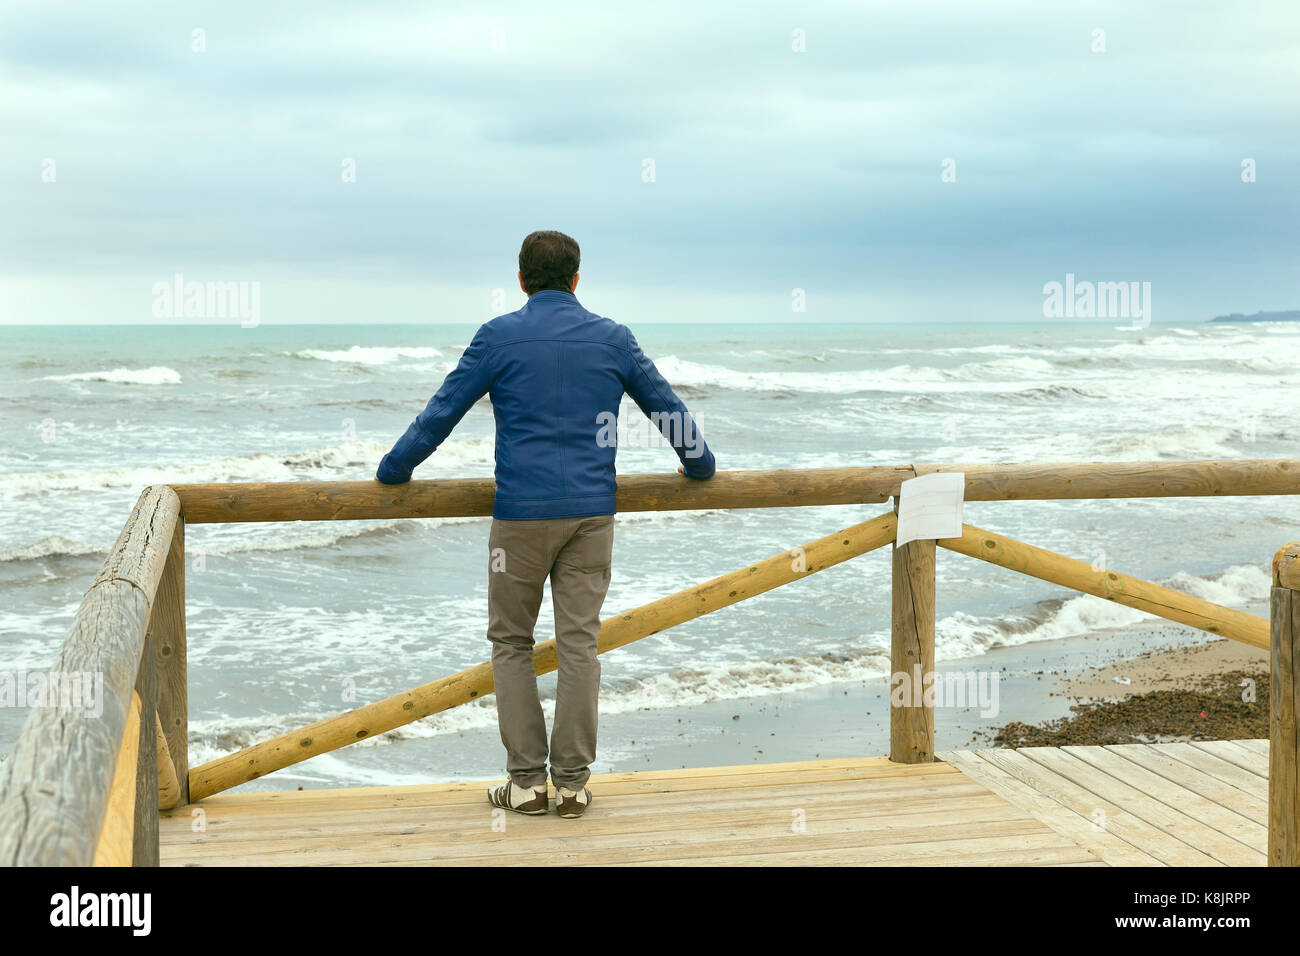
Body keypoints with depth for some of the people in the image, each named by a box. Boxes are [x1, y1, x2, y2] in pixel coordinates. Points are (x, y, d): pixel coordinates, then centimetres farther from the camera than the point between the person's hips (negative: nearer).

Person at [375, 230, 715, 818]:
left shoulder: (499, 337, 0)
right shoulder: (611, 338, 8)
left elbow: (443, 411, 3)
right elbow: (666, 406, 18)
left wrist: (393, 470, 16)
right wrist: (699, 466, 34)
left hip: (522, 511, -2)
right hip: (592, 511, 2)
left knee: (511, 643, 9)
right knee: (579, 644, 5)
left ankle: (526, 780, 8)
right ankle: (572, 783, 8)